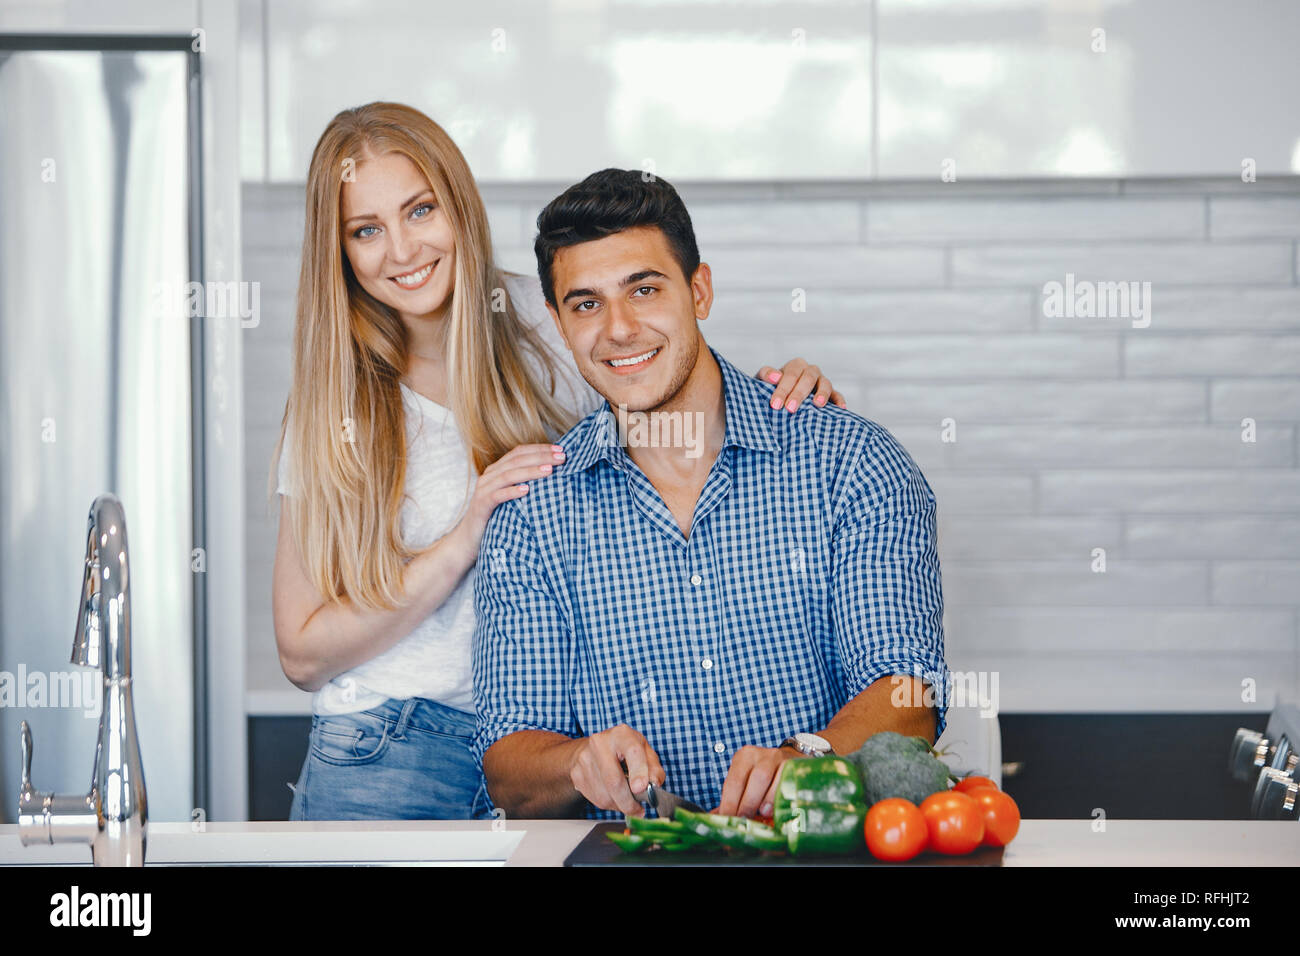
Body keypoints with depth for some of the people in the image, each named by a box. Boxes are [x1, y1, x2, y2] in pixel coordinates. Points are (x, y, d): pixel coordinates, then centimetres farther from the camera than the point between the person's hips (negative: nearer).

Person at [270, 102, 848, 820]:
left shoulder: (549, 326, 1)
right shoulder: (336, 398, -1)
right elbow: (302, 654, -3)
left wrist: (782, 399, -13)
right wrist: (464, 542, -16)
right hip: (385, 765, -2)